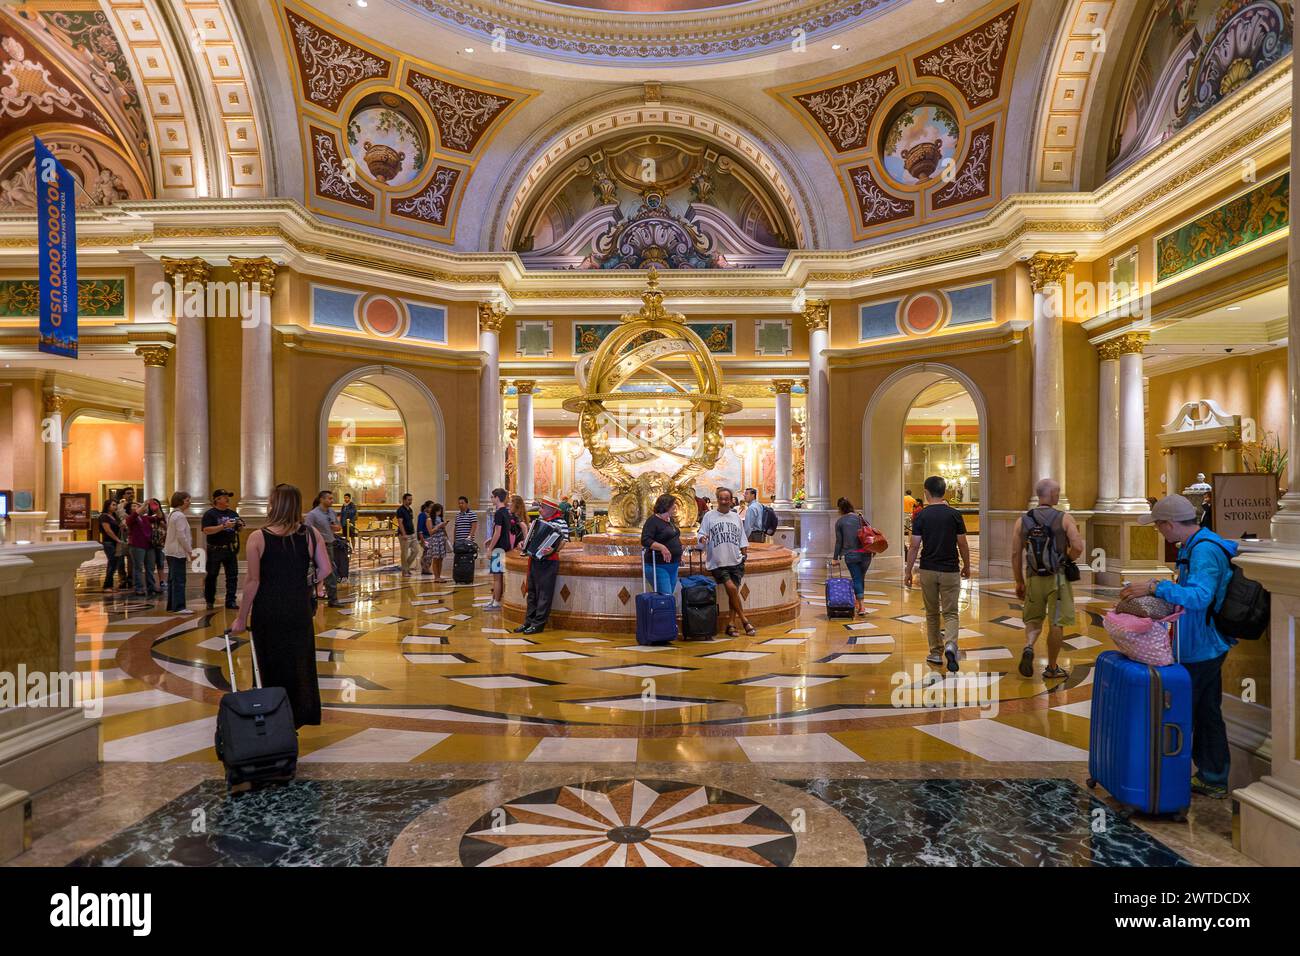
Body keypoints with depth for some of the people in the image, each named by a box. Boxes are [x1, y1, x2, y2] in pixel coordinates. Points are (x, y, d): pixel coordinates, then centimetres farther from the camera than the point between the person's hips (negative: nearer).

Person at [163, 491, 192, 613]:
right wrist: (190, 550, -13)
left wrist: (188, 550, 17)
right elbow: (181, 536, -19)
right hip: (178, 552, -10)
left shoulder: (172, 514, 16)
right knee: (179, 580, -9)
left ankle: (171, 605, 19)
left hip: (171, 552, 10)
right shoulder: (180, 516, -14)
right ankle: (178, 607, -9)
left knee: (172, 579, 13)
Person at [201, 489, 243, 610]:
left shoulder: (232, 513, 11)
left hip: (231, 550, 5)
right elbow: (206, 530, -17)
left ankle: (231, 601, 8)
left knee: (232, 576, 3)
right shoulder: (209, 514, -5)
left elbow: (238, 530, 19)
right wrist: (224, 526, -23)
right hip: (215, 550, -5)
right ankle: (209, 601, 19)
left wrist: (240, 525, -4)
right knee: (211, 576, 7)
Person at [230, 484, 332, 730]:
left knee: (271, 664, 14)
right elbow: (326, 569, -8)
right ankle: (298, 715, 24)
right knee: (299, 662, 16)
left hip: (267, 611, -1)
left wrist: (242, 617, -3)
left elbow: (253, 581, -11)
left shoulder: (257, 538, -10)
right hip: (299, 609, 1)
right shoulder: (311, 534, -5)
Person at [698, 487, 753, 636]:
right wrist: (703, 538, -22)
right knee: (731, 588, -17)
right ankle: (744, 620, -4)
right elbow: (702, 534, -1)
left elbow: (742, 537, 18)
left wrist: (744, 548, 5)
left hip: (736, 561, 4)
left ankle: (730, 624, 5)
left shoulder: (736, 517, 14)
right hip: (717, 562, -3)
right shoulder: (709, 516, 3)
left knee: (733, 592, -1)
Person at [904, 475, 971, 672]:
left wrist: (908, 572, 2)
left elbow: (914, 547, -7)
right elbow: (963, 545, 1)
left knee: (932, 614, 14)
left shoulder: (921, 516, -7)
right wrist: (967, 566, 17)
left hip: (928, 571, 0)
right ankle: (950, 645, -20)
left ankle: (936, 653, 20)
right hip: (950, 571, 0)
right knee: (950, 613, 5)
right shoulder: (955, 514, -4)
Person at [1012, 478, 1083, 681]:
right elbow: (1078, 547, -16)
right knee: (1056, 623, 8)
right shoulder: (1064, 518, -5)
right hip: (1058, 578, -2)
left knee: (1033, 619, 18)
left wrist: (1019, 582, 10)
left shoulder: (1023, 520, 3)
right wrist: (1065, 561, 5)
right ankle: (1052, 668, 18)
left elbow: (1015, 554, 2)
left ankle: (1028, 647, -10)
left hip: (1033, 578, 2)